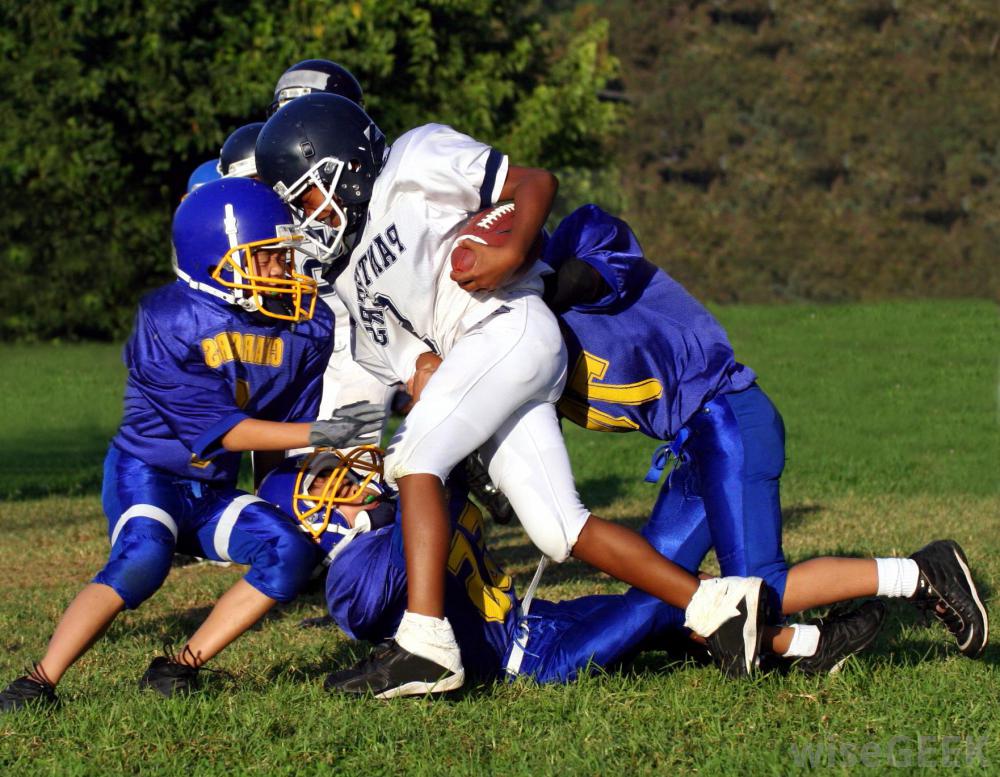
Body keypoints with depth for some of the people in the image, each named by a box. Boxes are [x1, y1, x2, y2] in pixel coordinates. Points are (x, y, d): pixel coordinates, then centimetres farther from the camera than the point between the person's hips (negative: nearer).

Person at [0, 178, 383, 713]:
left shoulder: (305, 324, -5)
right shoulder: (168, 323, -21)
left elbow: (297, 422, 4)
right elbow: (215, 428, -24)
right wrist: (316, 435, -28)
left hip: (212, 492, 6)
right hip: (145, 473, -6)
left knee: (291, 551, -17)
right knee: (143, 558, -33)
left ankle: (178, 668, -11)